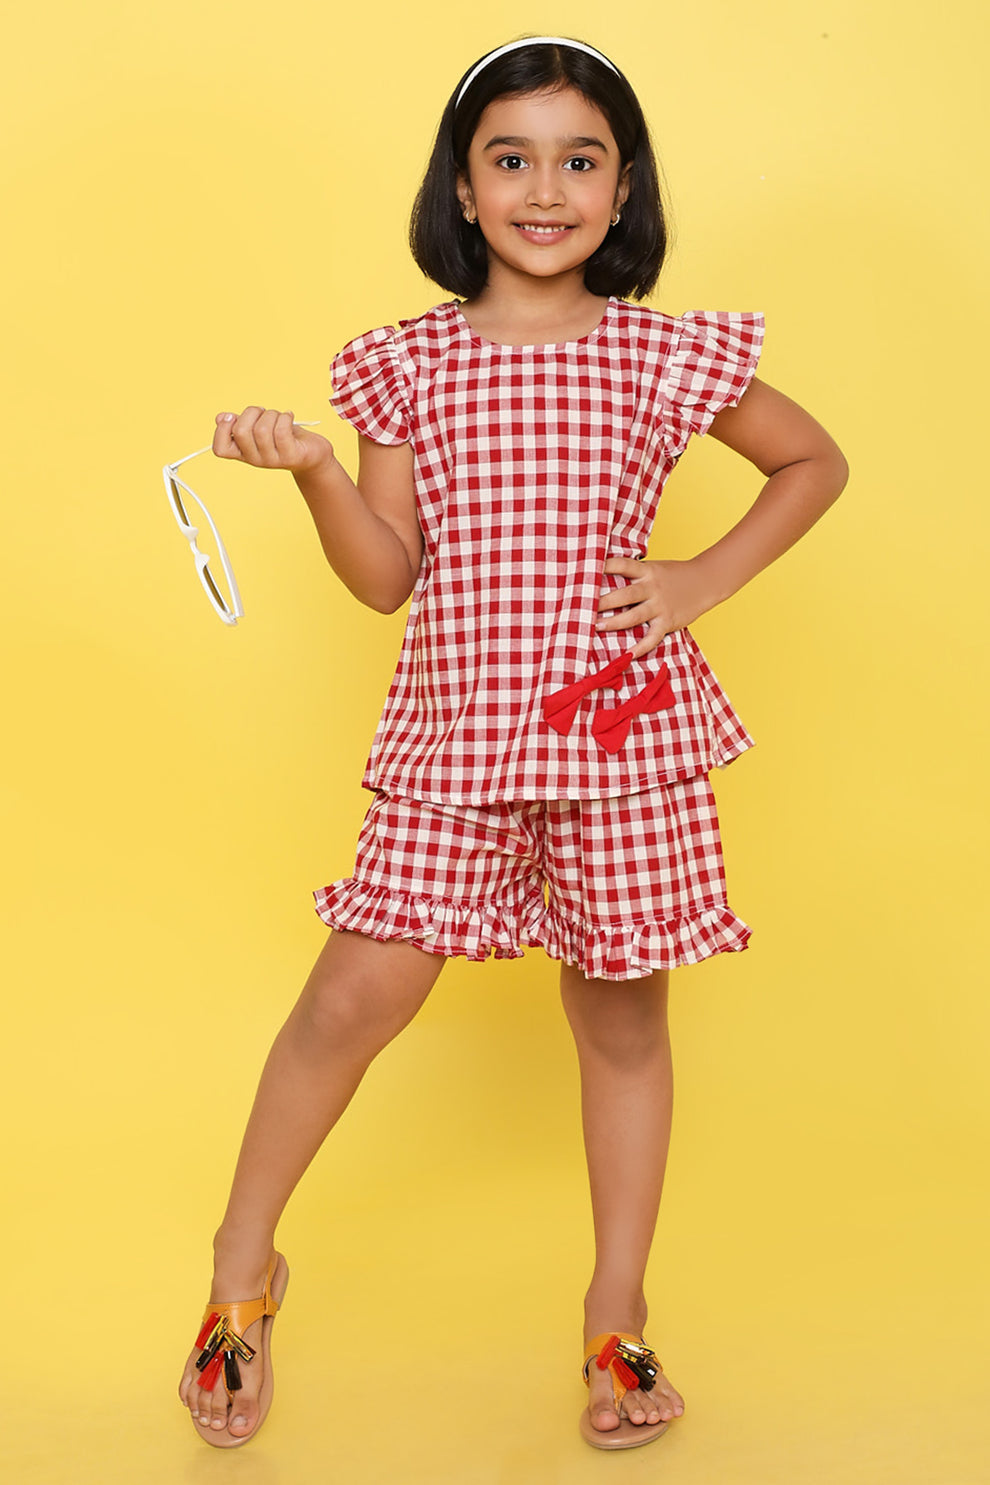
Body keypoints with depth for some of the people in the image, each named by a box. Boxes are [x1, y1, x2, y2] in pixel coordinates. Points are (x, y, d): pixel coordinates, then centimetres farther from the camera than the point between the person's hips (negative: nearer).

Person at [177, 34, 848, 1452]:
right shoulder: (407, 363, 3)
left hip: (623, 726, 0)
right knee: (360, 990, -4)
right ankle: (242, 1265, 21)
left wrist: (704, 579, 2)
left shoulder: (667, 356, 1)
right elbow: (386, 576, 1)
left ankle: (617, 1313, 27)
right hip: (457, 725, 0)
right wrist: (314, 472, -16)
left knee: (623, 1016, 9)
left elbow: (816, 460, 14)